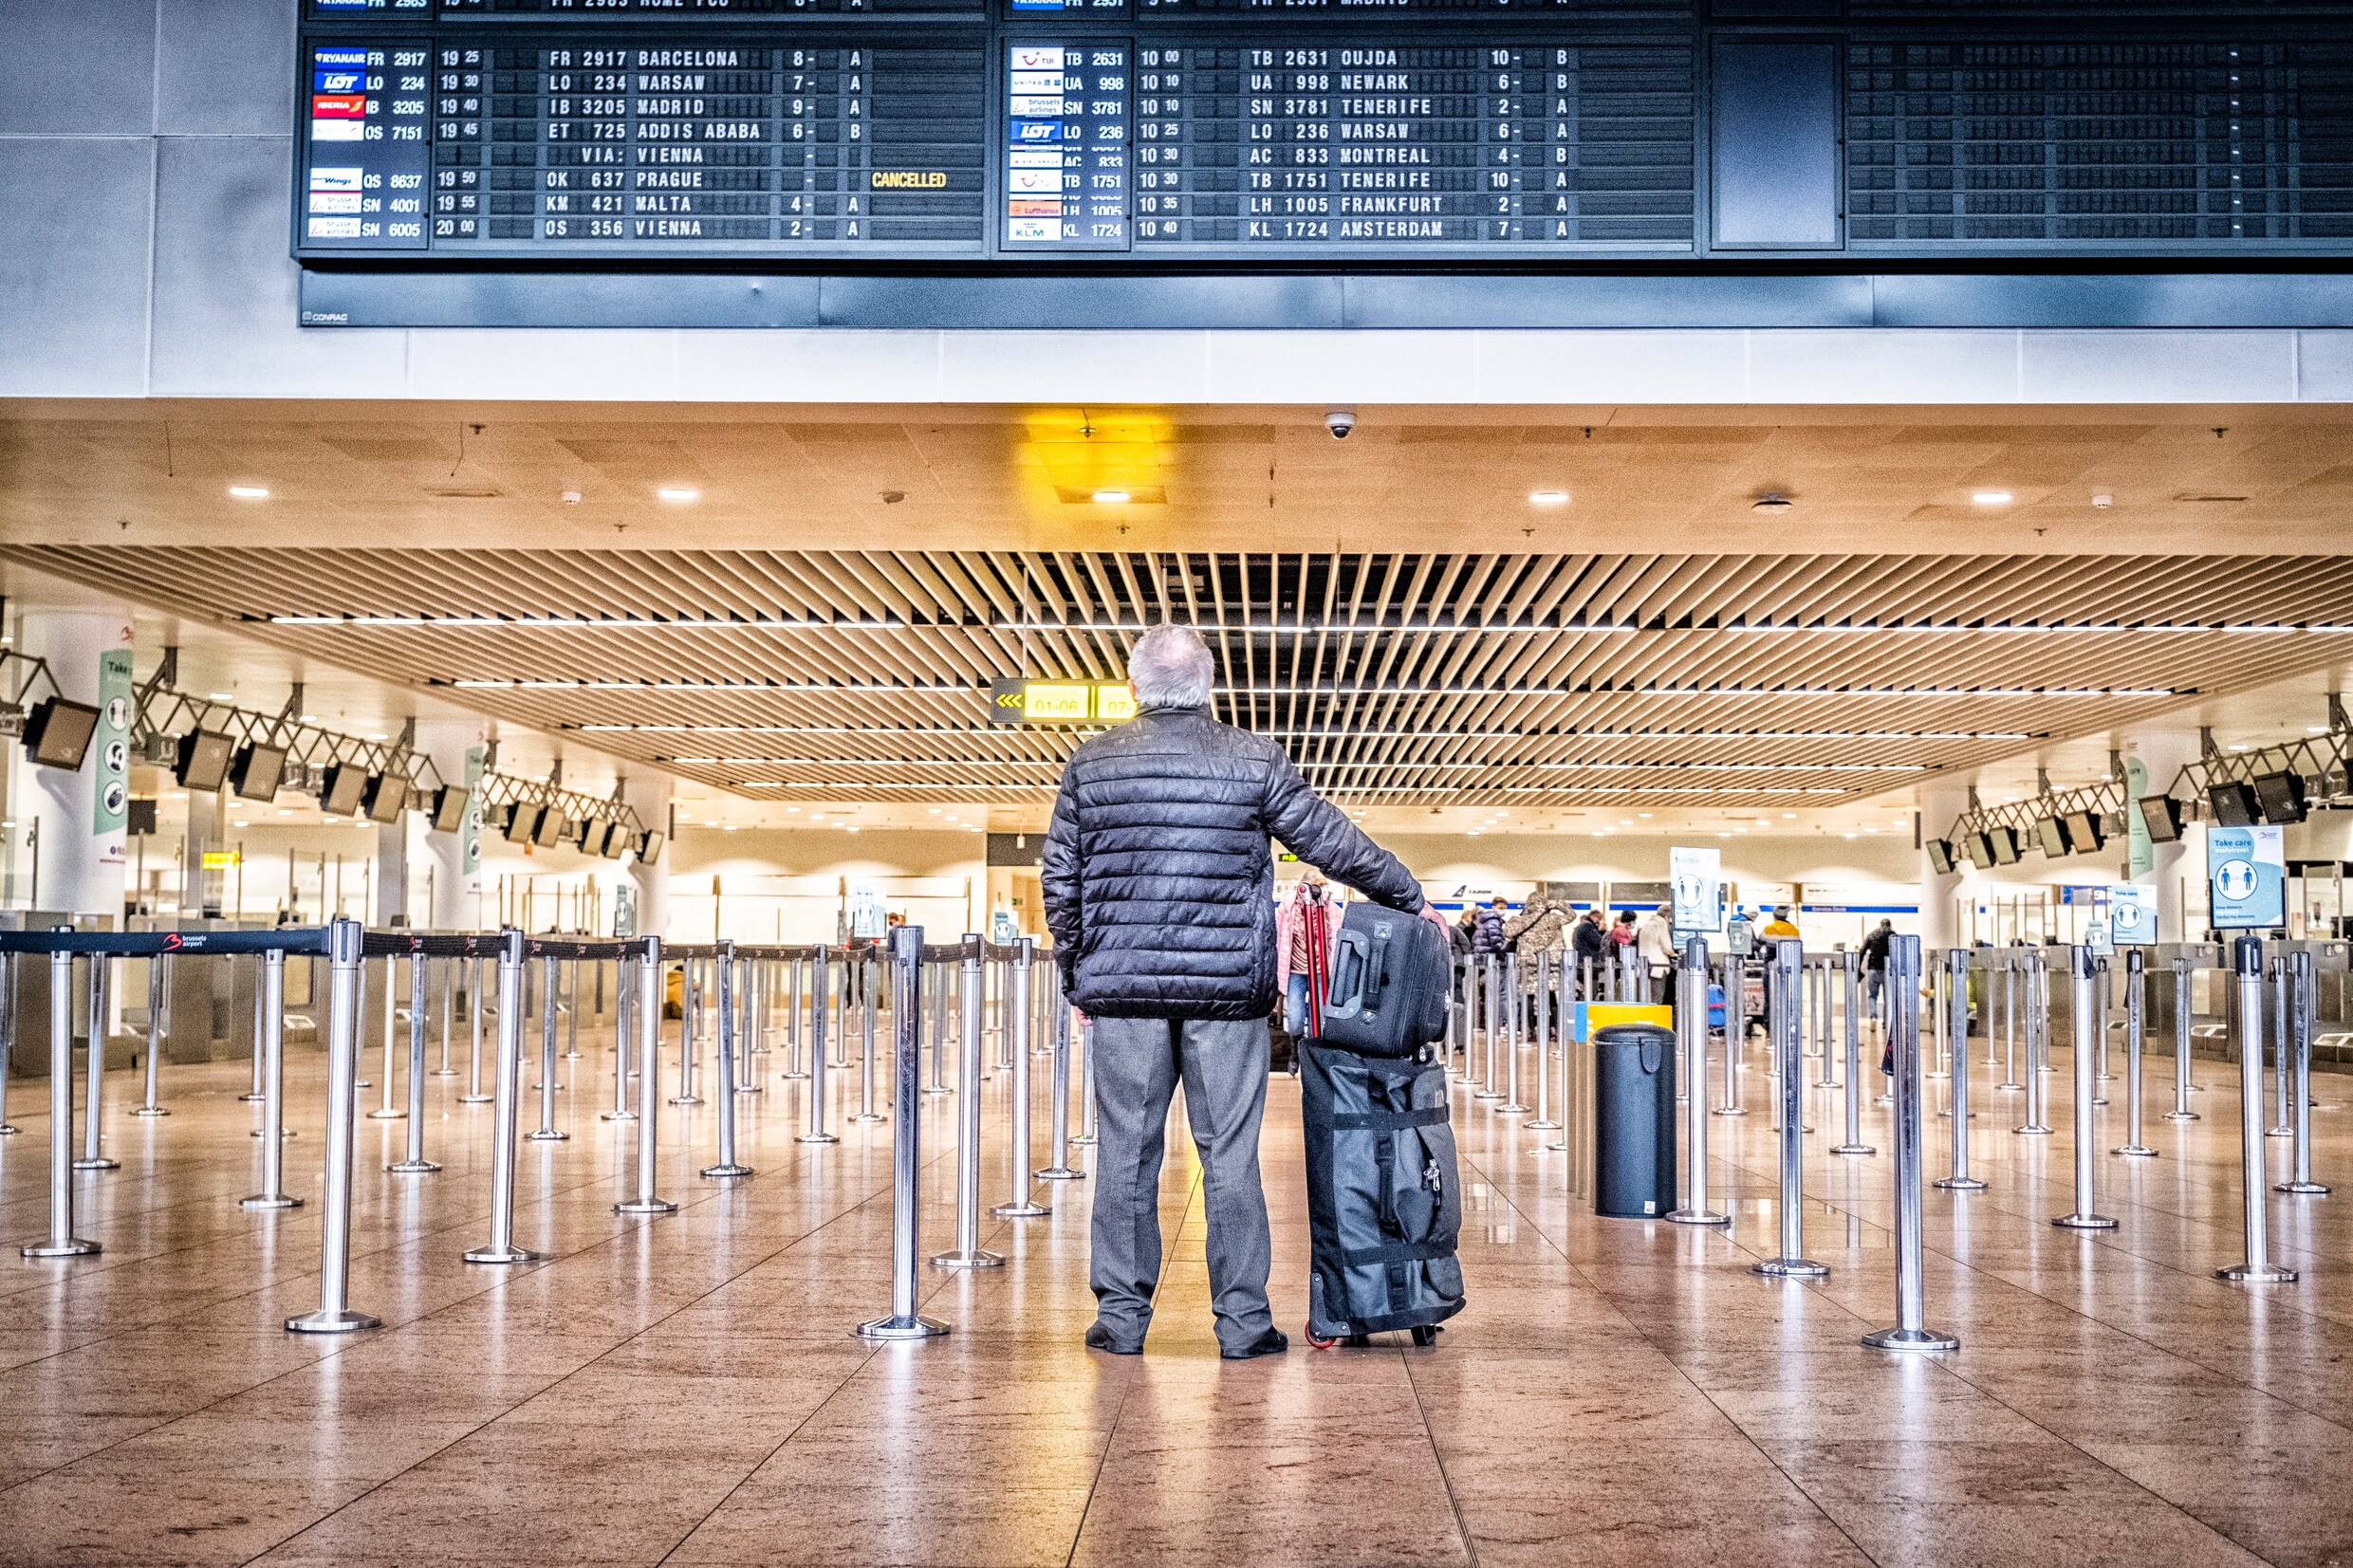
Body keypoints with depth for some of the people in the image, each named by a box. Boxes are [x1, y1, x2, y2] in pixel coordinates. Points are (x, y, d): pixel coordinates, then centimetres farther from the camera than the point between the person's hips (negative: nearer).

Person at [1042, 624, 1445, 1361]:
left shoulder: (1089, 764, 3)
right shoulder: (1255, 762, -1)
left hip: (1123, 984, 1)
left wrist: (1076, 975, 17)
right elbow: (1336, 844, 4)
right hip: (1227, 988, -1)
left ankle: (1121, 1314, 11)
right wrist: (1411, 899, 17)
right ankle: (1242, 1318, 7)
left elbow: (1061, 881, 6)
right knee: (1231, 1154, 3)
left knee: (1126, 1150, 7)